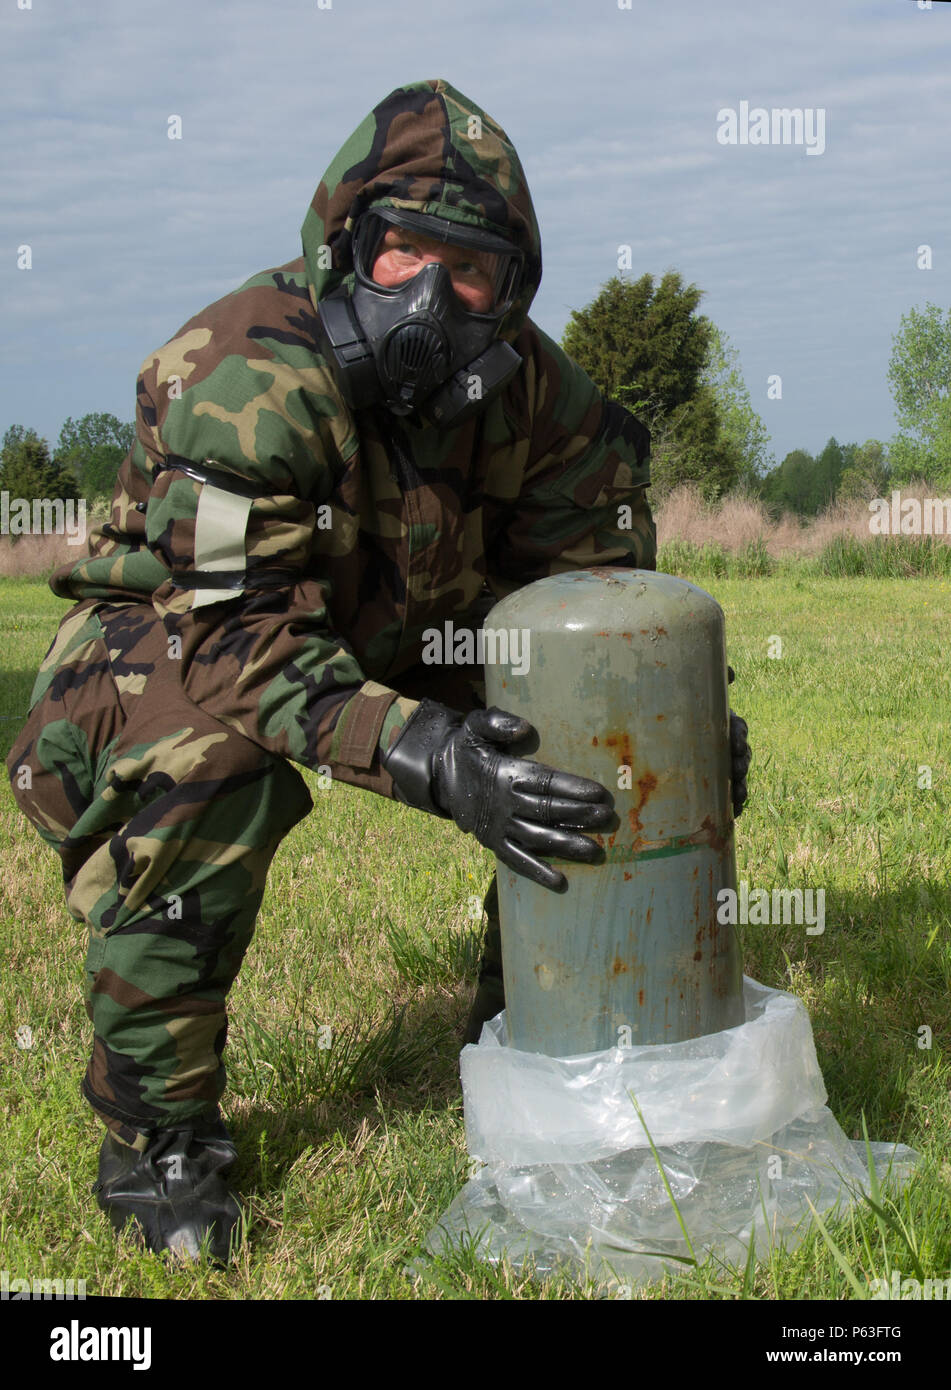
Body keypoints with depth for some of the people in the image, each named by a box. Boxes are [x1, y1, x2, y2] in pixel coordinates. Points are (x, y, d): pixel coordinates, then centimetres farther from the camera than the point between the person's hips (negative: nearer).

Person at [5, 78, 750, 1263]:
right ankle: (155, 1135, -15)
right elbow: (238, 638, -39)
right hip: (163, 639, -5)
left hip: (393, 641, 6)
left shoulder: (522, 381, -13)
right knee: (212, 776, -37)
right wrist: (426, 759, -51)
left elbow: (592, 570, -4)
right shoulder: (245, 377, -33)